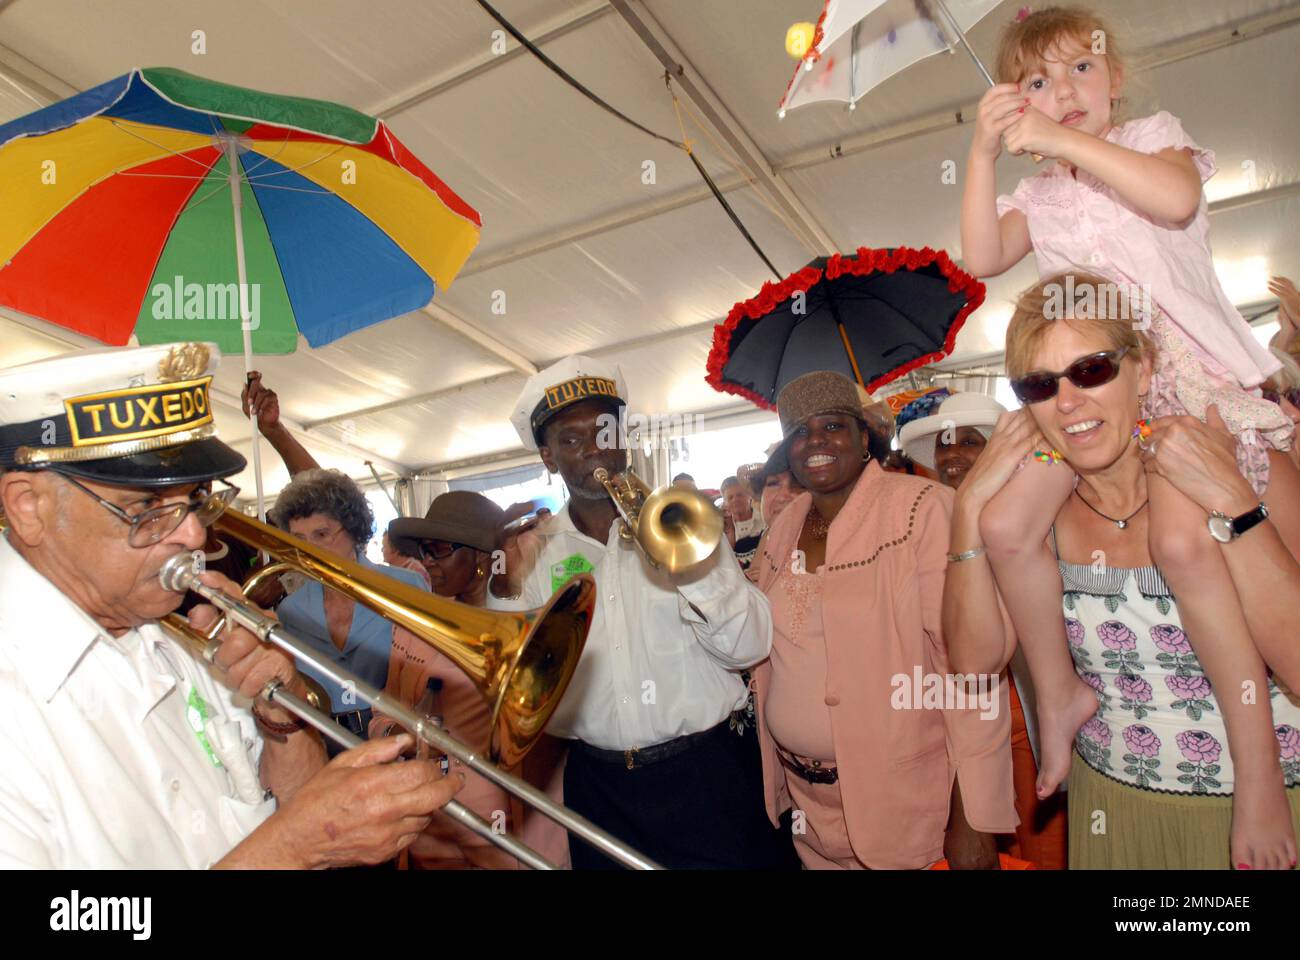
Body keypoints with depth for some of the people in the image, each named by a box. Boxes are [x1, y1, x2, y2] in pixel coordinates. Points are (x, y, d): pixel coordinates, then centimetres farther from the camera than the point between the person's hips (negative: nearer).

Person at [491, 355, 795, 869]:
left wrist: (693, 566, -25)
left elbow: (748, 647, -10)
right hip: (598, 784, 2)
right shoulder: (535, 550, 1)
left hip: (707, 773, -1)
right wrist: (508, 587, -19)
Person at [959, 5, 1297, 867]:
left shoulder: (1153, 137, 6)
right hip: (1079, 378, 5)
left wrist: (1064, 141, -18)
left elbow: (1176, 198, -19)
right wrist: (984, 156, -7)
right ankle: (1060, 695, 7)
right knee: (1007, 524, -13)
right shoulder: (1038, 196, 17)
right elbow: (982, 260, -2)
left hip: (1182, 368, -4)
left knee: (1180, 537, -28)